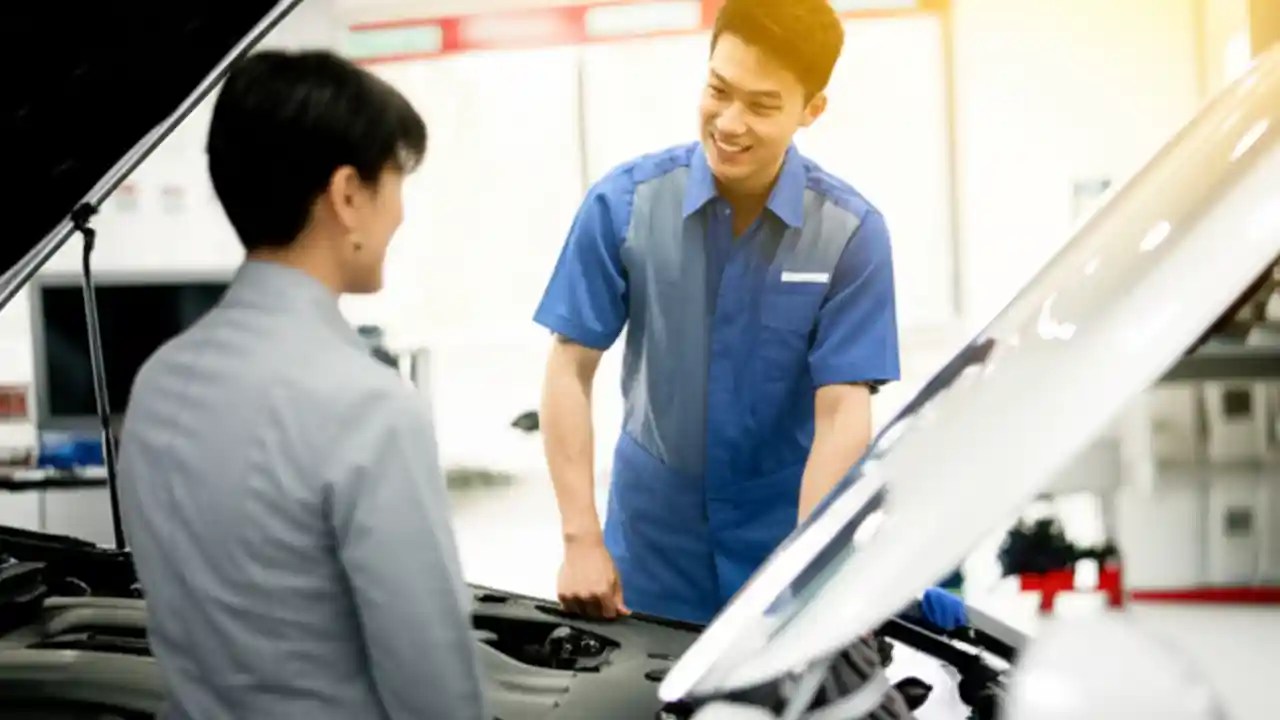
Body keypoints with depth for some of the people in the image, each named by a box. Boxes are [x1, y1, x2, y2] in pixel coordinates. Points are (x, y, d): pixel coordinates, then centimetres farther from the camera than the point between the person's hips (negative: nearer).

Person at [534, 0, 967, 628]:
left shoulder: (851, 233, -13)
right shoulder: (624, 203, -11)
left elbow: (841, 416, -16)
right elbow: (570, 372, -8)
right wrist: (581, 540, -14)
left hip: (784, 539, -1)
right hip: (651, 547, 1)